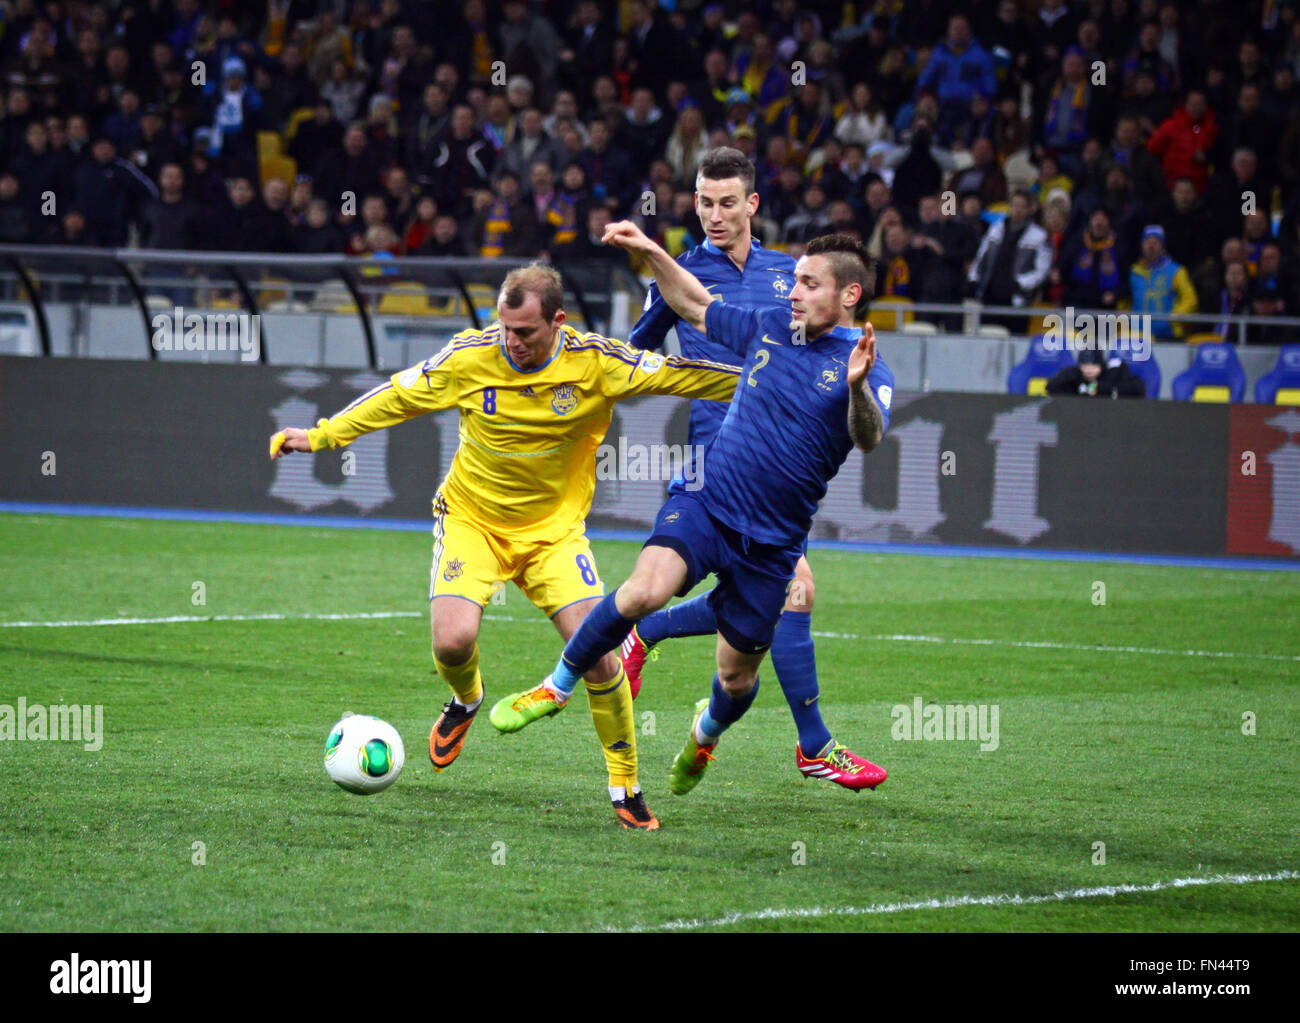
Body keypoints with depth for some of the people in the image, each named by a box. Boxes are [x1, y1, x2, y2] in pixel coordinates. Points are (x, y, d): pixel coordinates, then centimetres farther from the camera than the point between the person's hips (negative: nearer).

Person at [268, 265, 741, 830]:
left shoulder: (595, 363, -16)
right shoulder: (470, 357, -14)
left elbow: (674, 375, -9)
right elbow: (397, 396, -2)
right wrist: (321, 435, -1)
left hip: (554, 528, 0)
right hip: (471, 519, 0)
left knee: (598, 654, -13)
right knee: (452, 642, -21)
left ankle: (626, 788, 6)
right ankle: (465, 700, 19)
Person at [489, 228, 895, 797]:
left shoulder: (867, 370, -7)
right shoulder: (770, 329, 7)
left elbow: (868, 438, -27)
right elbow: (696, 308, 24)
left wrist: (857, 387, -47)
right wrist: (651, 253, 12)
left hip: (772, 543, -1)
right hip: (706, 502, 2)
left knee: (737, 675, 10)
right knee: (643, 591, -28)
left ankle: (707, 731, 47)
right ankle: (558, 686, -7)